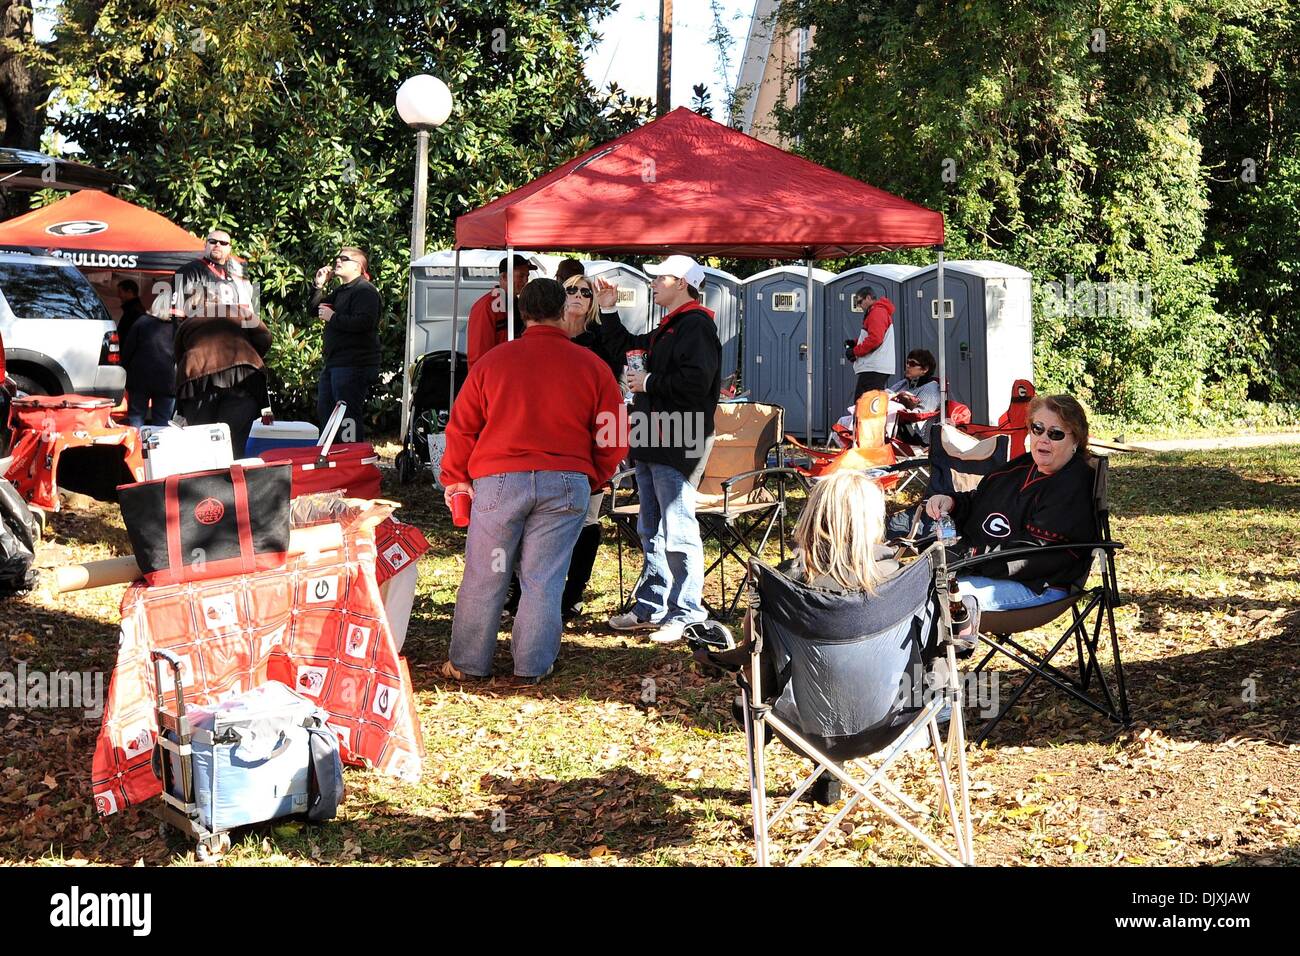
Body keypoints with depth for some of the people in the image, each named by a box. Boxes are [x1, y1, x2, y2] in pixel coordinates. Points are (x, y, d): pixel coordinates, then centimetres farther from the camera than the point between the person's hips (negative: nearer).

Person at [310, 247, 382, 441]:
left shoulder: (365, 291, -10)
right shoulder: (341, 291, 22)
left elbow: (364, 322, -25)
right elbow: (315, 308, 29)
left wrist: (333, 317, -15)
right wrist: (319, 285, 13)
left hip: (354, 366, -11)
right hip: (334, 363, 11)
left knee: (348, 417, -12)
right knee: (324, 411, 17)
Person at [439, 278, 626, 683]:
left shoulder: (493, 361, 3)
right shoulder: (592, 366, 4)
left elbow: (462, 426, 5)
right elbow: (613, 438, 6)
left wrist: (455, 478, 16)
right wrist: (593, 480, 21)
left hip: (499, 480, 0)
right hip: (567, 483, 0)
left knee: (484, 577, 8)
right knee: (543, 580, 7)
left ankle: (469, 663, 15)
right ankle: (532, 665, 12)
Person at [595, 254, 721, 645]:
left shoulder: (697, 326, -12)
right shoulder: (667, 330, 21)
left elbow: (695, 382, -25)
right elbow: (625, 348, 36)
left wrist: (649, 383, -13)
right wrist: (608, 310, 25)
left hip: (678, 446, -11)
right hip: (653, 442, 11)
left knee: (678, 532, -9)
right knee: (651, 531, 16)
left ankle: (686, 615, -5)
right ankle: (650, 608, 24)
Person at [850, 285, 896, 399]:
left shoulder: (877, 312, -9)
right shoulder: (880, 311, 24)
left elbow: (874, 339, -20)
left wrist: (855, 351, -10)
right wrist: (856, 343, 12)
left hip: (874, 368, -10)